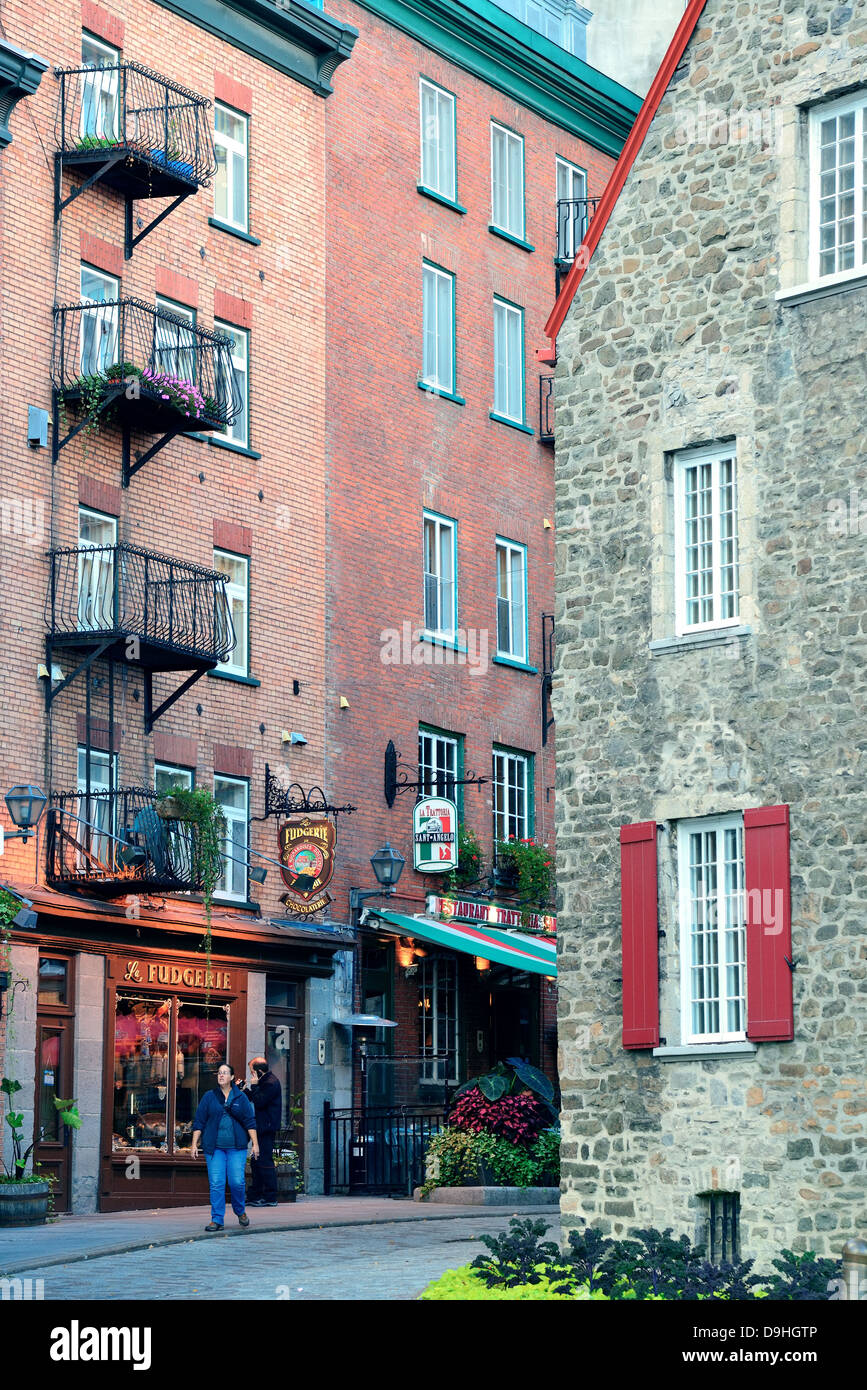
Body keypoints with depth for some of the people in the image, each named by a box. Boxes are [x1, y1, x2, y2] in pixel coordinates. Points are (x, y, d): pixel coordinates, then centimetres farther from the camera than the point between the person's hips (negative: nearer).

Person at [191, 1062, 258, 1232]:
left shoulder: (240, 1097, 7)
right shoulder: (209, 1097, 7)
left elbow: (250, 1122, 7)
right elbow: (199, 1122, 7)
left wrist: (255, 1143, 1)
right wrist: (194, 1144, 2)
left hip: (236, 1147, 0)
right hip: (214, 1147, 0)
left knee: (237, 1182, -6)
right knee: (216, 1184, -5)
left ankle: (240, 1212, 20)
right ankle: (216, 1220, 1)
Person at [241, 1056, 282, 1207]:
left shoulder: (271, 1083, -14)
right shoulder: (265, 1081, 17)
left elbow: (259, 1102, -20)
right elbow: (250, 1098, 21)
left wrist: (254, 1086, -13)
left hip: (267, 1128, -11)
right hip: (262, 1128, 11)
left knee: (265, 1162, -9)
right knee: (257, 1162, 13)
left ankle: (270, 1198, -7)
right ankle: (255, 1196, 18)